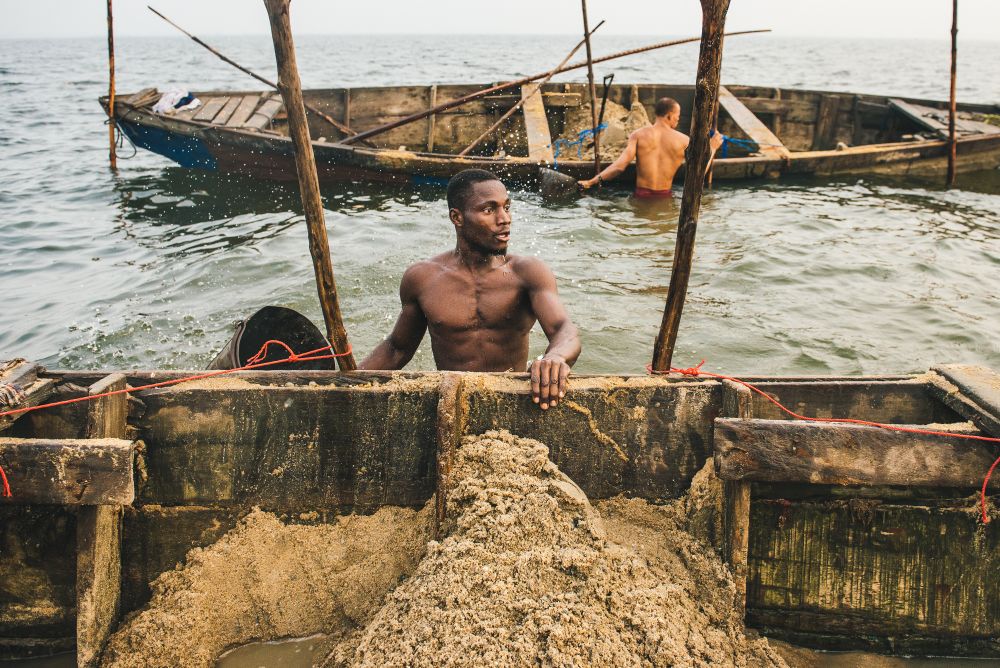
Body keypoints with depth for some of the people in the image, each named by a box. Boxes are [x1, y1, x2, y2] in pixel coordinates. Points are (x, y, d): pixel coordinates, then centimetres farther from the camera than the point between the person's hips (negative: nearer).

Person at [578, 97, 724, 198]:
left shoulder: (638, 135, -2)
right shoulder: (683, 140, 0)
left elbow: (620, 165, -13)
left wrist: (592, 182, -11)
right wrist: (712, 147, 27)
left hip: (641, 195, 0)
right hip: (665, 196, 0)